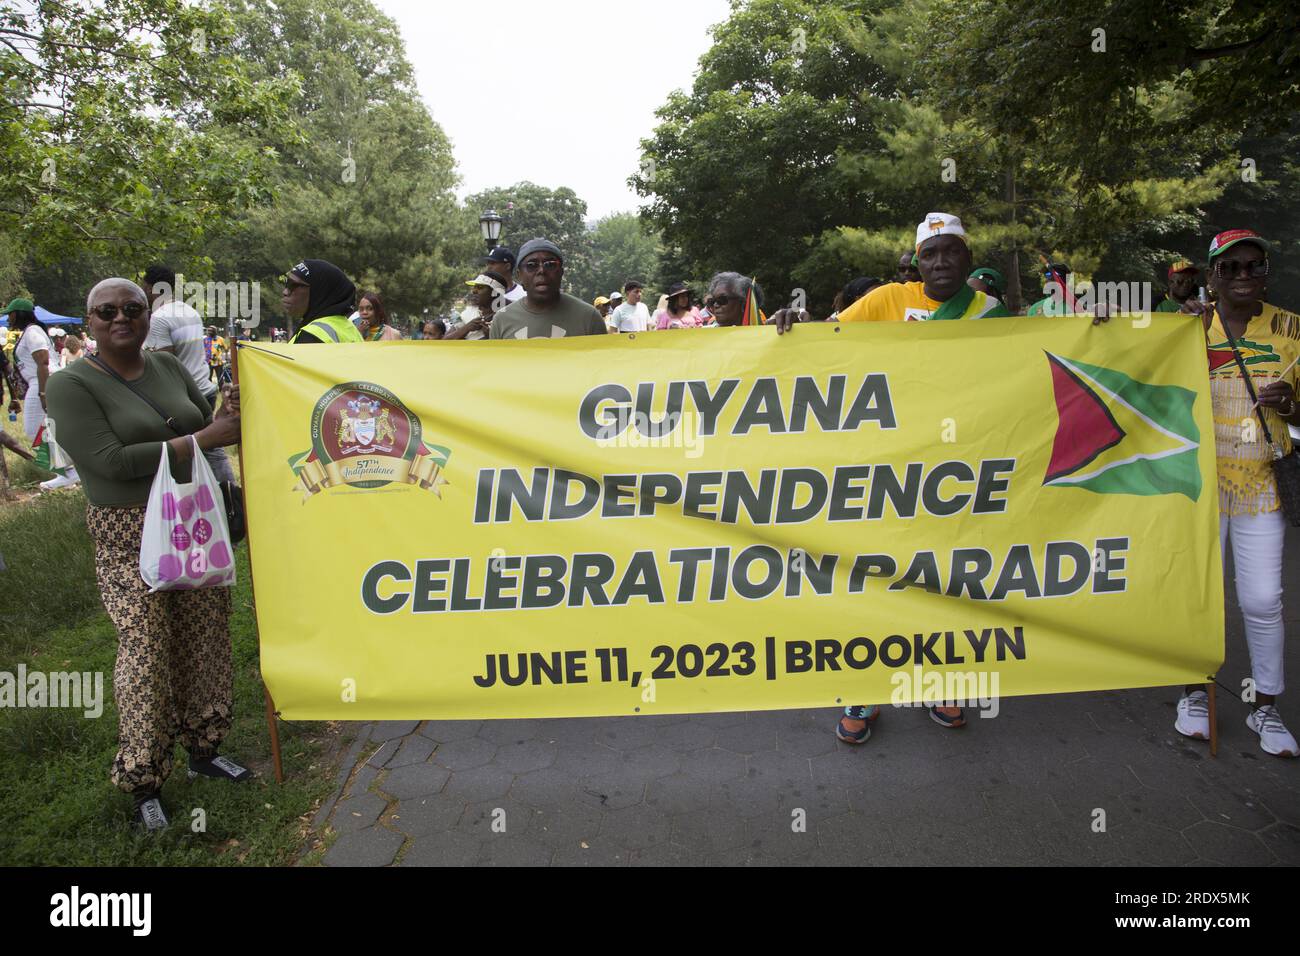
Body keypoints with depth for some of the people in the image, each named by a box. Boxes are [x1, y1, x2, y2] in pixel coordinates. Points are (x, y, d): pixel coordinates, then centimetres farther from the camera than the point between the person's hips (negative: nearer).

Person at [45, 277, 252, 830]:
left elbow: (213, 430, 12)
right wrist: (201, 439, -20)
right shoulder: (72, 385, -10)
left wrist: (227, 415, -11)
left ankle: (202, 748, 29)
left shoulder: (170, 367, 7)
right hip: (129, 536, -5)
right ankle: (144, 783, 13)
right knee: (146, 652, -3)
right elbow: (110, 461, -20)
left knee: (203, 640, 11)